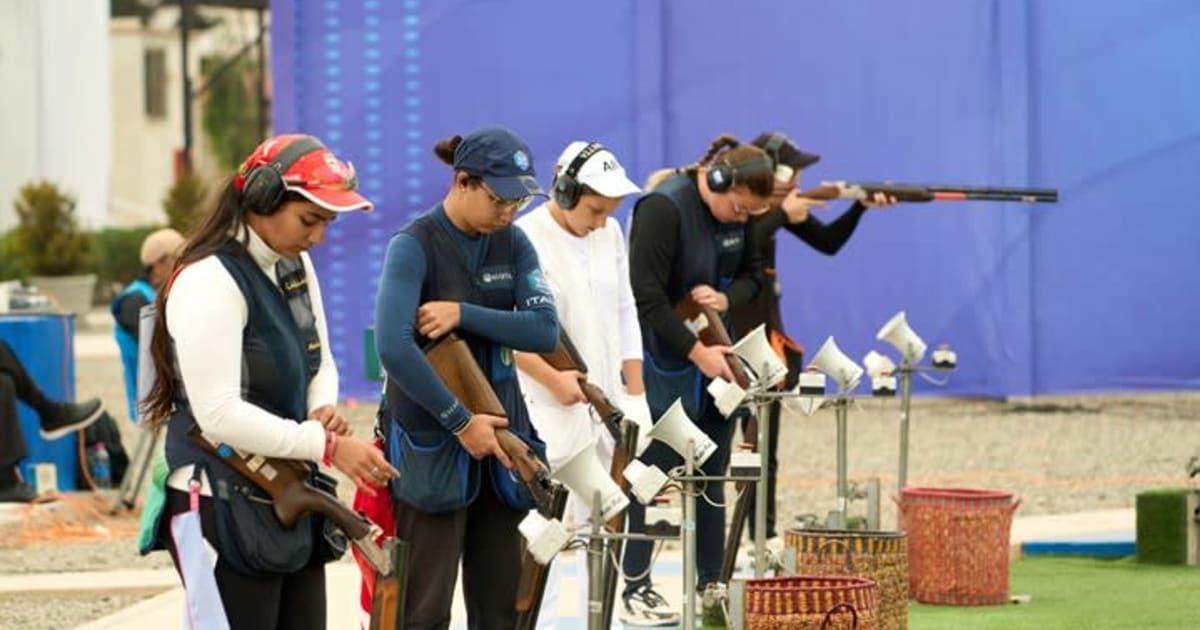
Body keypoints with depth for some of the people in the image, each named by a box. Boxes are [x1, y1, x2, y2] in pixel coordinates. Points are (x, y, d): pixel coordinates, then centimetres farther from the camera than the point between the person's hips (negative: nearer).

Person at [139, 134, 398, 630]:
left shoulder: (295, 266, 8)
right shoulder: (210, 280, -18)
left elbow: (321, 364, 20)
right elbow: (219, 414, -25)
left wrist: (323, 408, -4)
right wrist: (327, 446, -26)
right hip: (224, 511, -9)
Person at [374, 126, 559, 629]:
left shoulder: (512, 244, 6)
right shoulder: (414, 246, -12)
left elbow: (544, 331, -7)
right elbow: (394, 347, -26)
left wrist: (462, 314, -19)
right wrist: (460, 420, -23)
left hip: (498, 433, 6)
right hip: (431, 443, -6)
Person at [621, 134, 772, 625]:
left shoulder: (736, 212, 3)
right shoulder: (663, 208, -20)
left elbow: (751, 275, 12)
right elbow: (647, 297, -22)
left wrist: (726, 298, -11)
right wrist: (696, 352, -23)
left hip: (714, 355, 7)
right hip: (665, 361, -7)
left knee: (712, 478, 10)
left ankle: (711, 586, 17)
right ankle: (635, 592, 3)